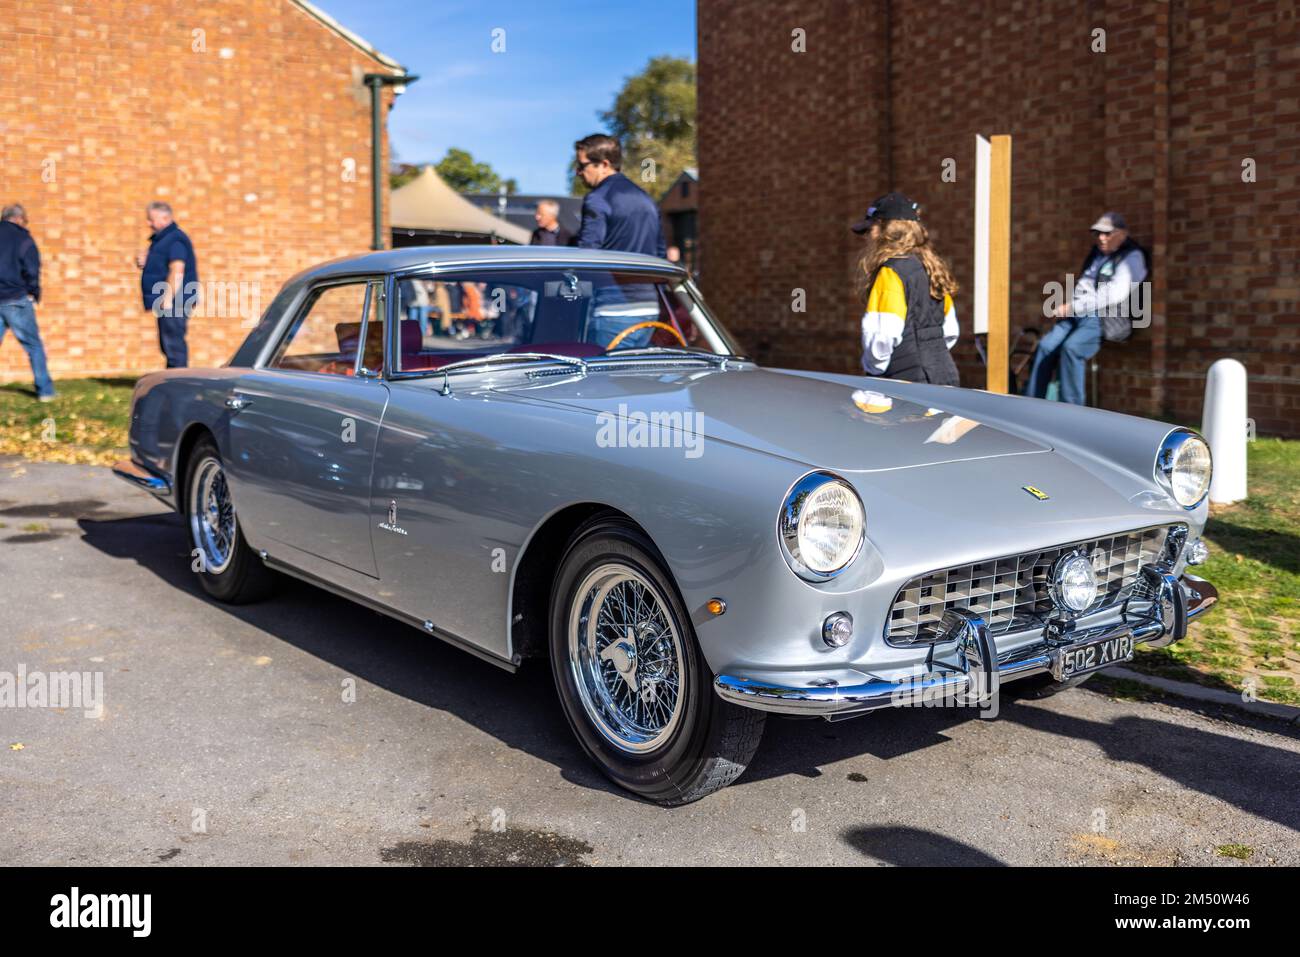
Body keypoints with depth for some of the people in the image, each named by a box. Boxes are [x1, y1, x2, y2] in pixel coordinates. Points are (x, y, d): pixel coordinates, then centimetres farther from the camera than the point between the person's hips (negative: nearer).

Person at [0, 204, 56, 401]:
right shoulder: (23, 238, -3)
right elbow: (31, 271, -10)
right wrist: (34, 295, 6)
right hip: (16, 300, -4)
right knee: (33, 346, 5)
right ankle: (45, 390, 7)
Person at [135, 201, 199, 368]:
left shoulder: (175, 239, -13)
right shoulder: (160, 239, 20)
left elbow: (177, 271, -22)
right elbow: (158, 267, 30)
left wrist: (168, 299, -26)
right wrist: (142, 262, 8)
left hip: (174, 303, -11)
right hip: (167, 304, 11)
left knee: (173, 344, -11)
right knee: (168, 345, 14)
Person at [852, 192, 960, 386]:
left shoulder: (891, 272, -13)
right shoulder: (932, 269, 14)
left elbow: (884, 335, -21)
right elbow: (950, 332, 20)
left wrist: (872, 369, -5)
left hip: (910, 382, -9)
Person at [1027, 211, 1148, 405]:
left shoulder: (1132, 257, -2)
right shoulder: (1096, 253, 22)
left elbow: (1115, 294, -16)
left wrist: (1074, 307, -18)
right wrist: (1069, 308, 10)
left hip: (1107, 319, -7)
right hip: (1078, 316, 7)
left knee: (1071, 347, -31)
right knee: (1046, 346, -15)